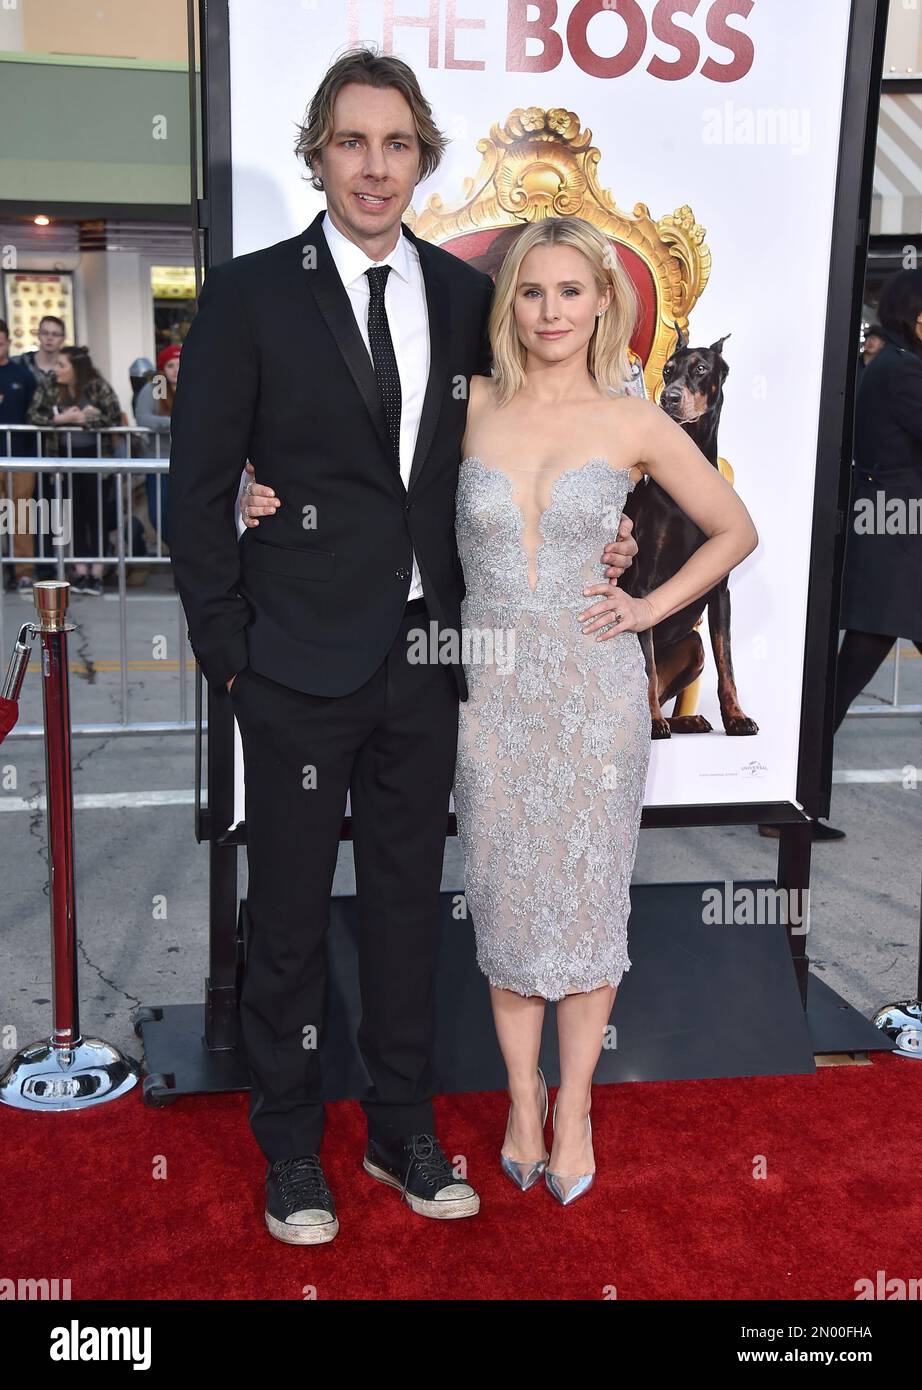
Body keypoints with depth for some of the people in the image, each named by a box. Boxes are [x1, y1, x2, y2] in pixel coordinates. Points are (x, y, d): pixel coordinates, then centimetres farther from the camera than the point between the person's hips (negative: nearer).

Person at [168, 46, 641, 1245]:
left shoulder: (465, 295, 7)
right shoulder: (251, 293, -4)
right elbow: (199, 486, -4)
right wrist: (226, 649, -7)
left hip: (426, 649, 4)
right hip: (302, 656, -3)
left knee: (409, 895, 15)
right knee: (289, 907, 8)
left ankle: (402, 1130, 33)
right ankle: (290, 1145, 28)